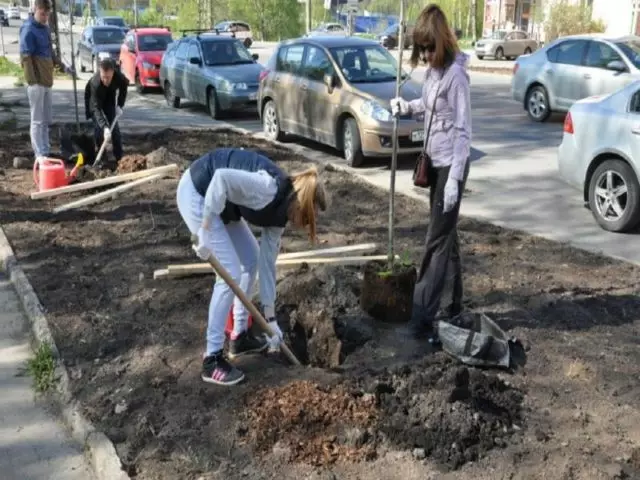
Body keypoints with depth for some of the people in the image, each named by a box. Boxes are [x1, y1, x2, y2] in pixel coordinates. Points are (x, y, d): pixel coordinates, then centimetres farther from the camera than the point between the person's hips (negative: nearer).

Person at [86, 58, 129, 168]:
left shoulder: (119, 77, -33)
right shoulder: (95, 83, -42)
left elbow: (124, 86, -6)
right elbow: (96, 108, -43)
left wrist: (120, 105, -13)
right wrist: (104, 127, -53)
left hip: (109, 99, 3)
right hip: (95, 100, -3)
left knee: (114, 126, -4)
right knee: (99, 127, -15)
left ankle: (120, 158, 0)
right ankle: (100, 158, -2)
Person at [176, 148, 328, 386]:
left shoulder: (278, 210, 4)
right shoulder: (270, 189, -24)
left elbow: (268, 262, 9)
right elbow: (222, 177, -35)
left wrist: (270, 318, 12)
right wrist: (205, 231, -30)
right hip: (197, 192, -10)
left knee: (252, 259, 15)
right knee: (231, 273, -10)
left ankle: (239, 336, 28)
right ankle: (212, 360, 0)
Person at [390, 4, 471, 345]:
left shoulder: (455, 74, -18)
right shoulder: (432, 71, 8)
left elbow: (463, 130, -20)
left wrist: (455, 178, -24)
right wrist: (407, 107, 4)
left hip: (451, 164, -9)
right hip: (434, 161, 9)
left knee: (438, 241, -7)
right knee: (447, 236, 16)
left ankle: (422, 320, -4)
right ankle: (453, 305, 28)